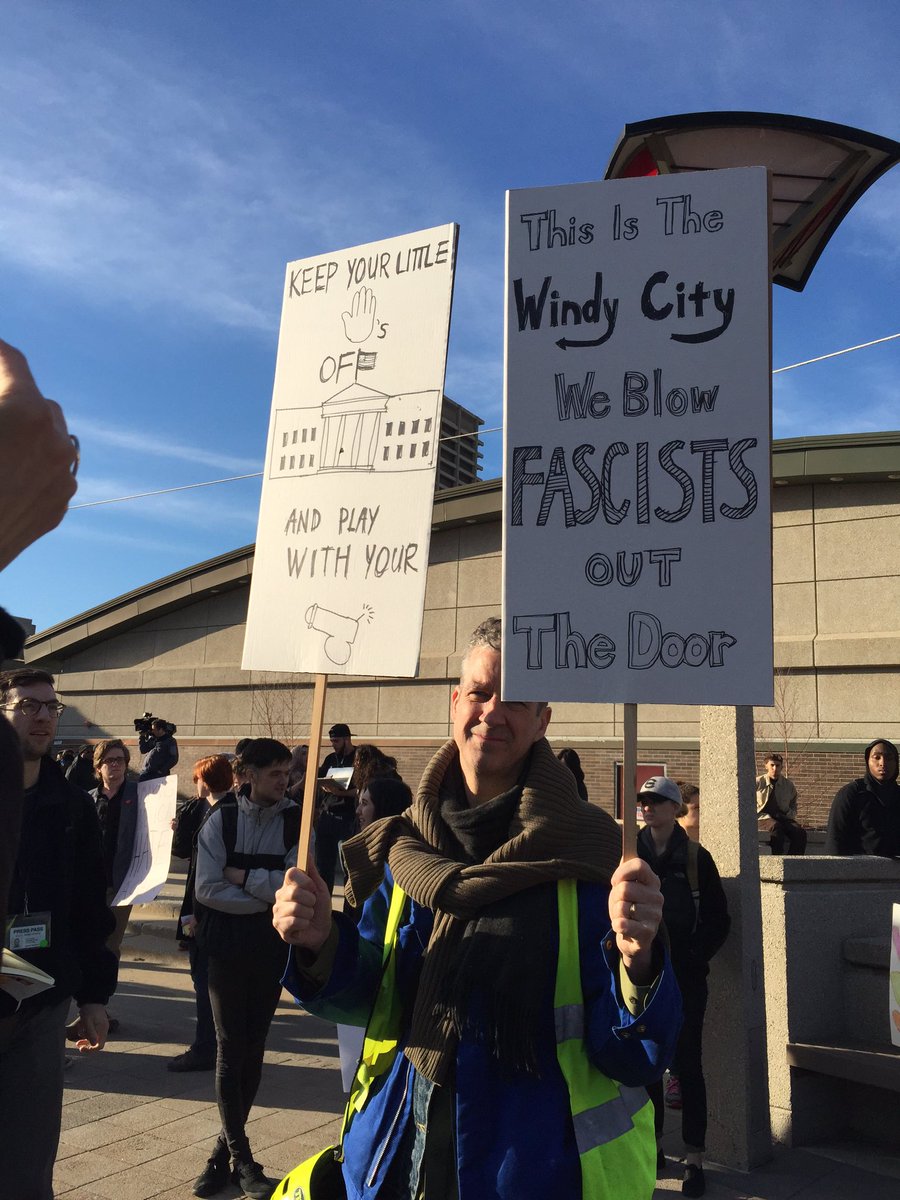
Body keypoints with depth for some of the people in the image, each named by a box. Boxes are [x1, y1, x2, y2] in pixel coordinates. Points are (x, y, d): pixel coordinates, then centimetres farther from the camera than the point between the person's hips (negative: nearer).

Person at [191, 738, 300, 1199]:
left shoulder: (296, 823, -5)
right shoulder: (221, 820, -6)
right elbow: (207, 888, -12)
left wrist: (242, 876, -14)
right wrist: (265, 895, -13)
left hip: (271, 949, 1)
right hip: (227, 947, -1)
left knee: (253, 1047, 10)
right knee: (230, 1048, 1)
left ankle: (226, 1146, 26)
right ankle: (240, 1155, 14)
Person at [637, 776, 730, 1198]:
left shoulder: (696, 858, -1)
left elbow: (718, 920, 0)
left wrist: (692, 955, -10)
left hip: (685, 978, -2)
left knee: (686, 1065, 2)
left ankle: (694, 1158, 12)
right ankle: (653, 1146, 25)